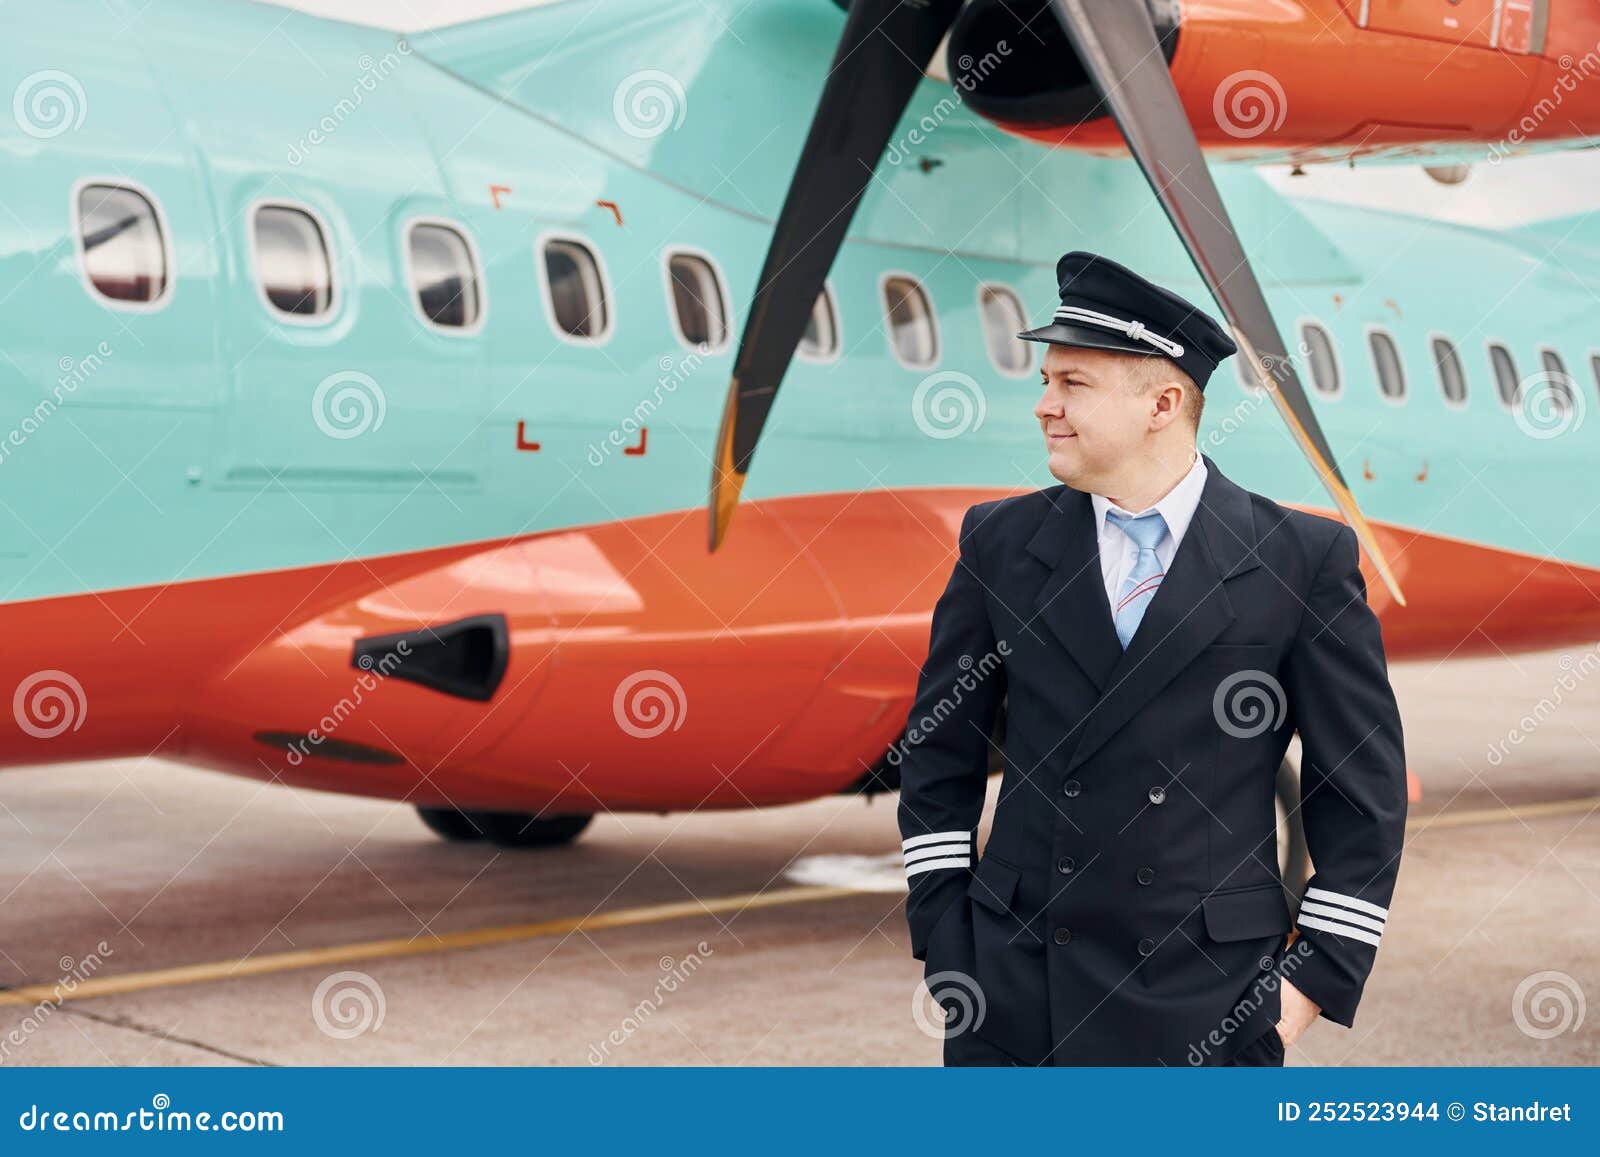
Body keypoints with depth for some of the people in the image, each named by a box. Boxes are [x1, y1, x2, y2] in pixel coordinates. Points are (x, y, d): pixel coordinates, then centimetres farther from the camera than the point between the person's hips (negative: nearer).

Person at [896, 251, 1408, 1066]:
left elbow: (1363, 790, 0)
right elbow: (938, 754, 10)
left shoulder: (1304, 562, -3)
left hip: (1206, 1010, -2)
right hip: (1012, 998, 2)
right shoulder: (1000, 543, 4)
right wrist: (942, 932, 4)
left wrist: (1319, 976, -3)